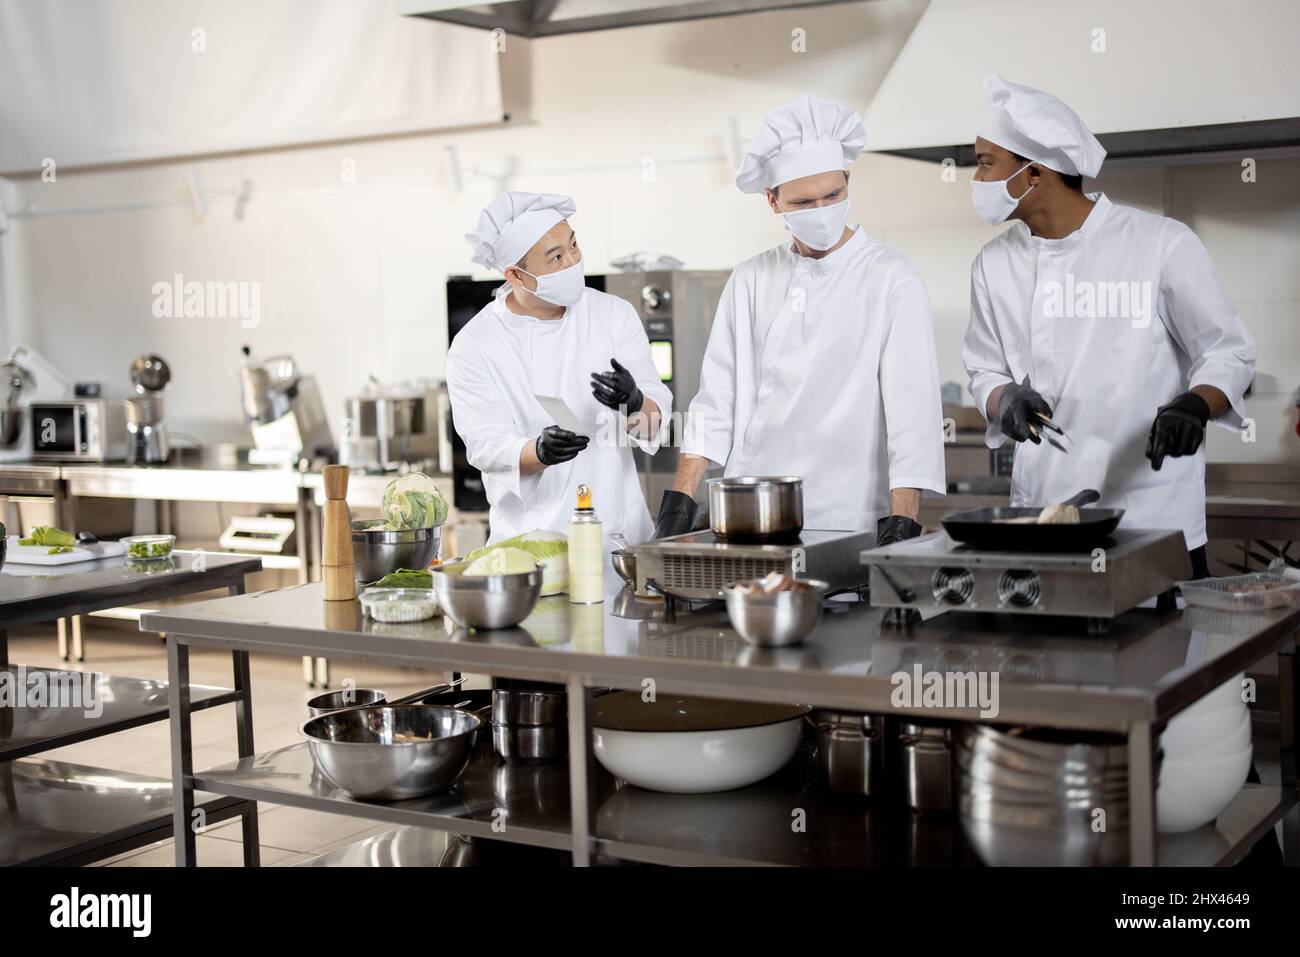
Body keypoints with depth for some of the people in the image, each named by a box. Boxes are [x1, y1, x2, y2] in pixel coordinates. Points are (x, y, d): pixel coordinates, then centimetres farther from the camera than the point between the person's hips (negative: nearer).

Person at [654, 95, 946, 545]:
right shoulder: (750, 281, 10)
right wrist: (679, 502, 2)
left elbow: (913, 407, -9)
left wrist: (902, 522, -17)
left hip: (845, 527, -3)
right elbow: (716, 399, 10)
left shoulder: (893, 281, -2)